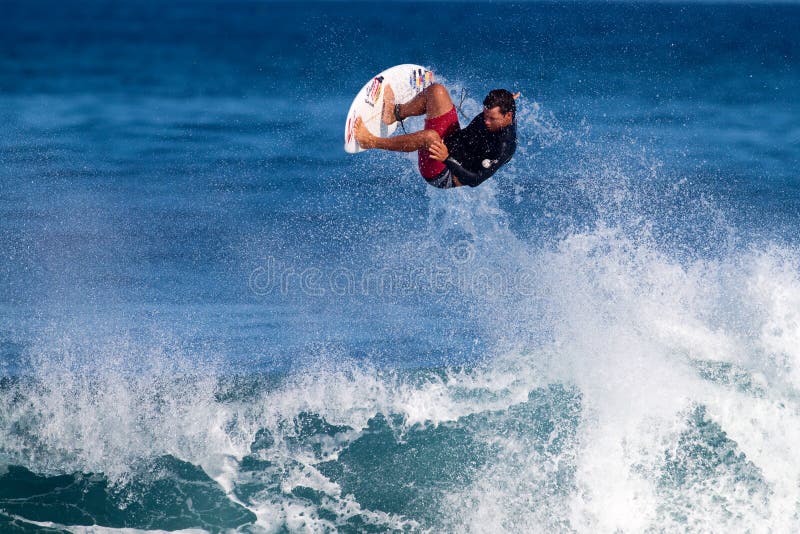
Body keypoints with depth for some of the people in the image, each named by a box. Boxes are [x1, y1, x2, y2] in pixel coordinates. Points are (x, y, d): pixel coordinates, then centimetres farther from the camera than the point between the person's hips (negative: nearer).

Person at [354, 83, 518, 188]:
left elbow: (475, 180, -35)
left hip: (447, 176, -9)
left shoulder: (504, 147, -32)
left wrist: (448, 159, -43)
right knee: (436, 90, 1)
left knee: (430, 136, -41)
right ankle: (393, 113, 12)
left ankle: (372, 141, -22)